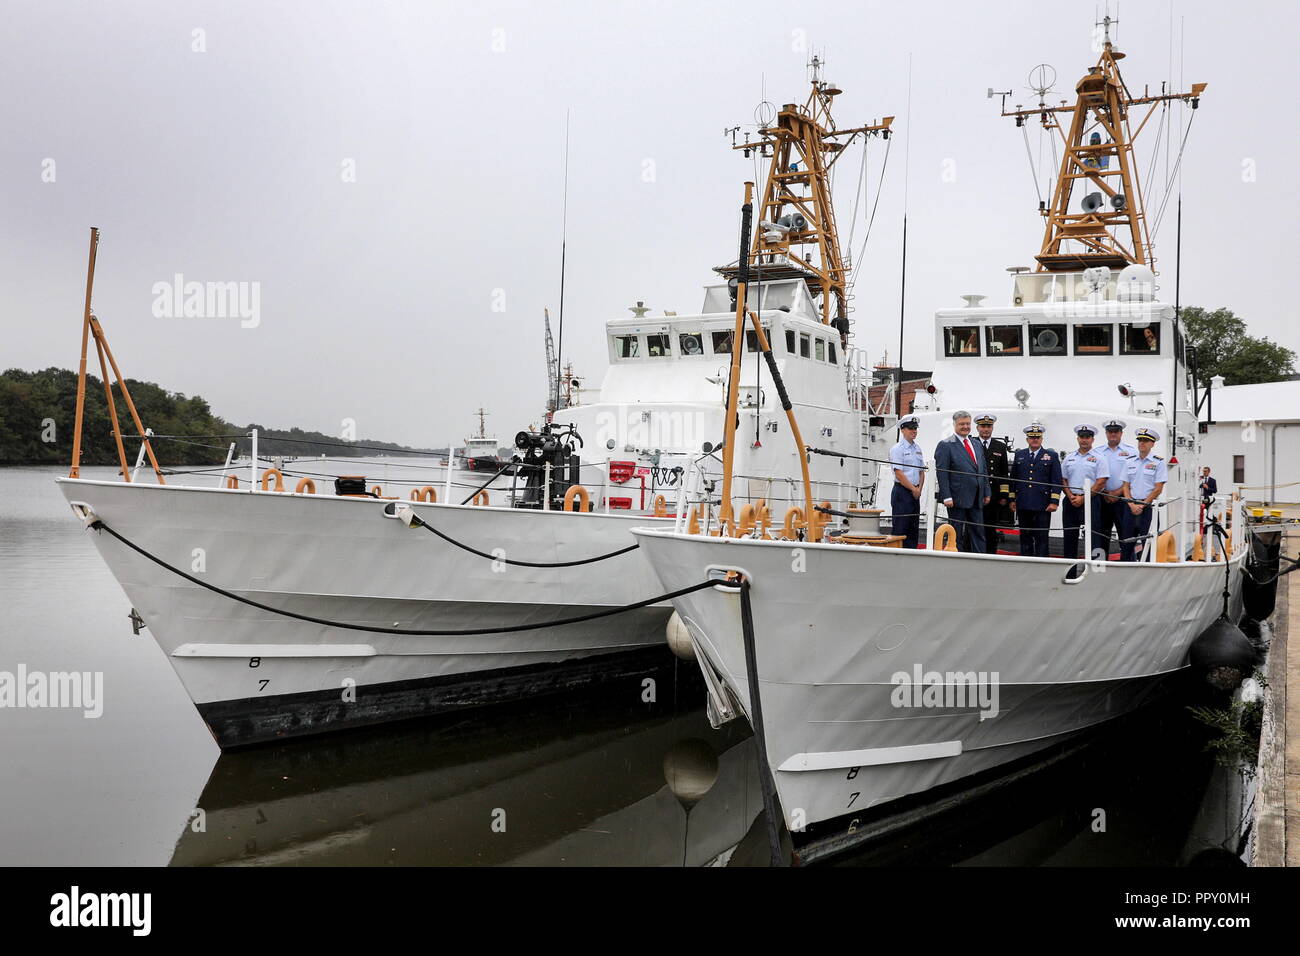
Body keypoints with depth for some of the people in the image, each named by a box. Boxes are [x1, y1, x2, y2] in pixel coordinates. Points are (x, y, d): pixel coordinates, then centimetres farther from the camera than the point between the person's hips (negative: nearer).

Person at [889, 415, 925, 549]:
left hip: (915, 493, 7)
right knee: (901, 528, -7)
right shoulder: (897, 449, -8)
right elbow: (899, 474, -13)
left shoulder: (918, 449, 15)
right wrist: (913, 489, -11)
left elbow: (922, 472, 17)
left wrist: (919, 489, 2)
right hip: (902, 491, -7)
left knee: (914, 529, 8)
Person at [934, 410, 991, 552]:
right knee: (956, 535, 1)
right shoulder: (945, 445, -6)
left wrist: (986, 493, 13)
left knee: (978, 534, 7)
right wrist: (946, 497, -17)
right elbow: (942, 473, -11)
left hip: (976, 499, 6)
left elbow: (984, 470, 19)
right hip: (957, 498, -6)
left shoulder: (977, 445, 16)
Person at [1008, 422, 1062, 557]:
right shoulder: (1019, 455, 12)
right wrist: (1012, 499, 8)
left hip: (1043, 505, -3)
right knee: (1025, 537, 8)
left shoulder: (1052, 456, 5)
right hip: (1023, 505, 3)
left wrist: (1054, 501, -8)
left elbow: (1057, 481, 0)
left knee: (1041, 538, -2)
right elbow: (1013, 479, 14)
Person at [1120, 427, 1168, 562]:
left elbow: (1158, 489, -7)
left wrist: (1142, 505, -12)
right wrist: (1132, 504, -6)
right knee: (1126, 542, 4)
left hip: (1148, 507, -4)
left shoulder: (1158, 462, -2)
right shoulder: (1130, 462, 12)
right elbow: (1126, 486, 9)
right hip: (1131, 506, 4)